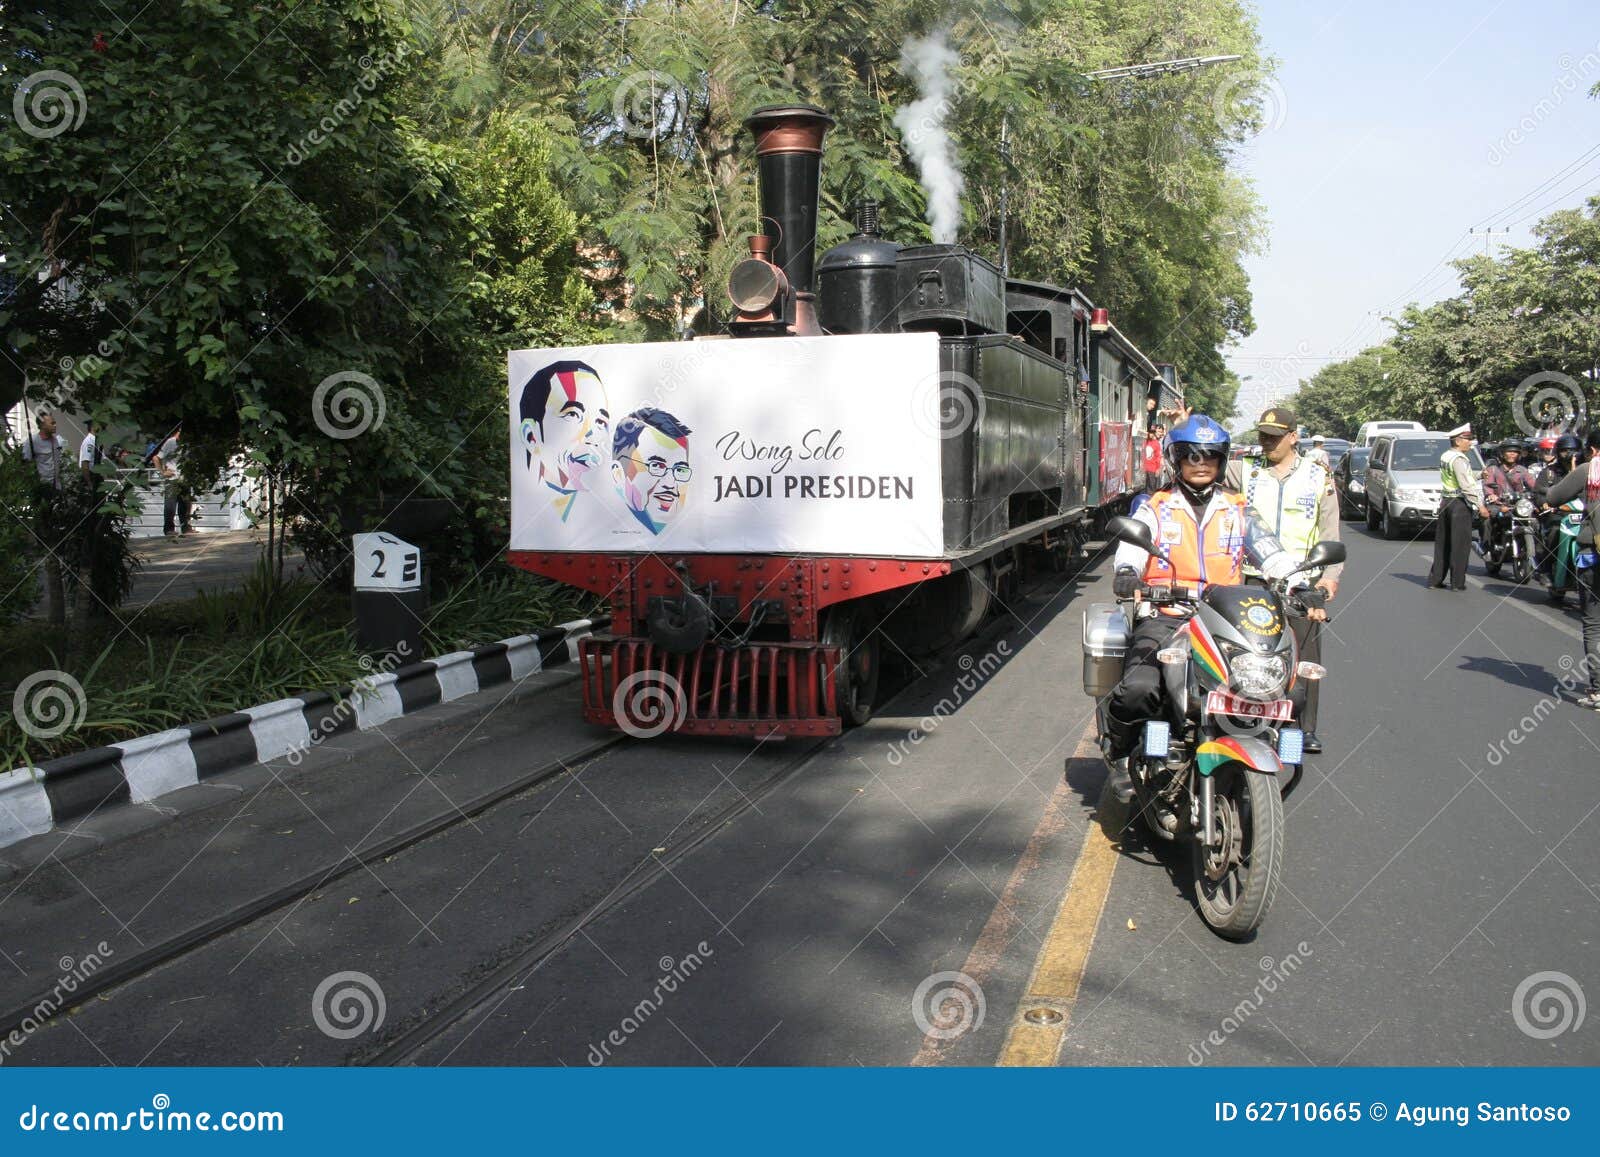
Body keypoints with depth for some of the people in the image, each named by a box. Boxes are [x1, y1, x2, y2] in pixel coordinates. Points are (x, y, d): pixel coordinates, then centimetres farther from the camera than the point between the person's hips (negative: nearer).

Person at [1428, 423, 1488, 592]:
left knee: (1442, 543, 11)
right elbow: (1467, 486, -20)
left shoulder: (1445, 456, 13)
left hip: (1445, 502, 9)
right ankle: (1457, 582, -1)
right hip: (1460, 504, -9)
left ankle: (1435, 580, 13)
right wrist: (1480, 506, -19)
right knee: (1459, 544, -4)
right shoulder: (1459, 459, -15)